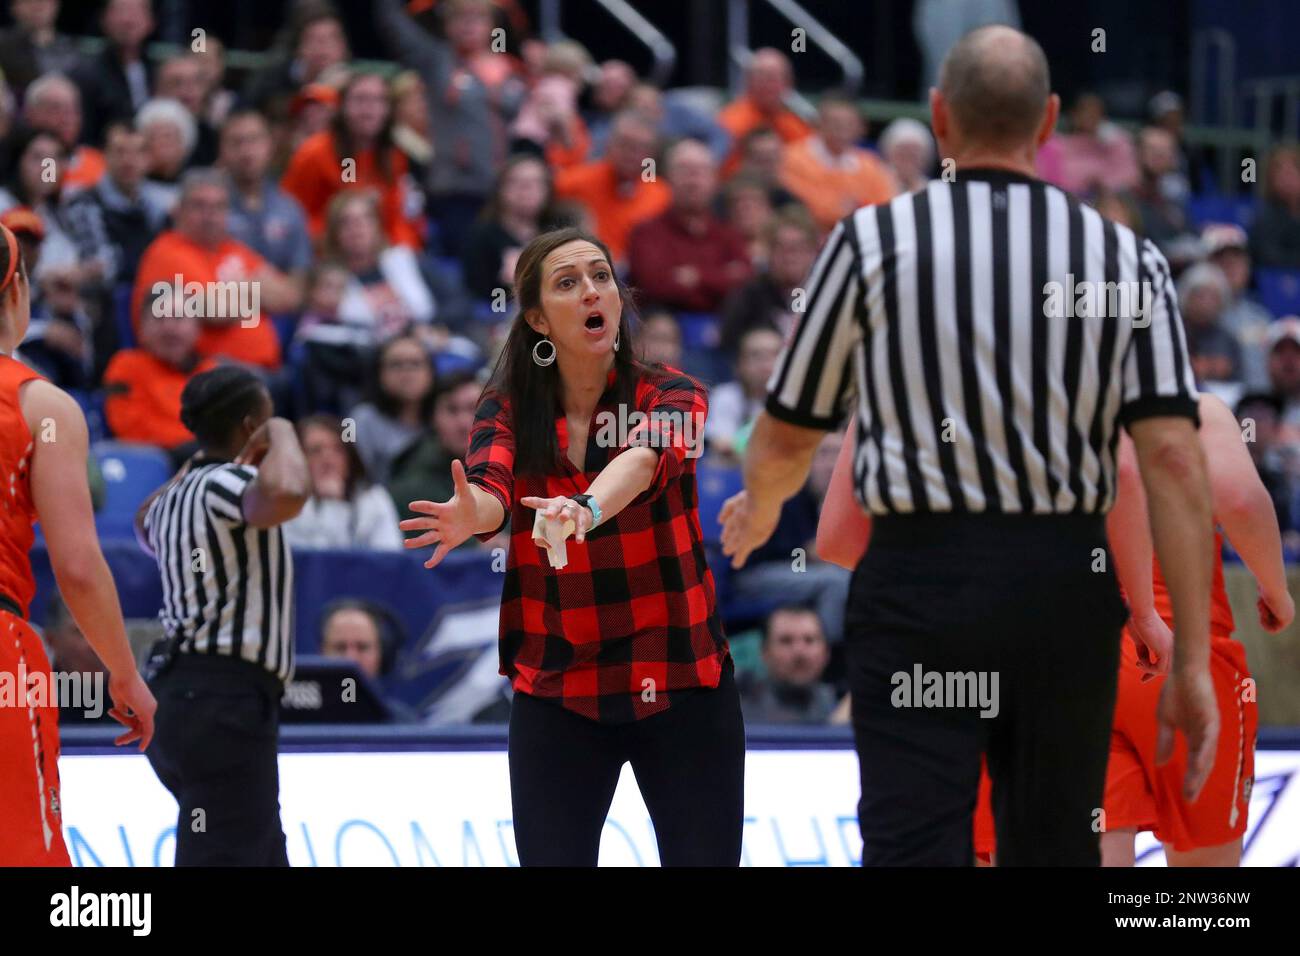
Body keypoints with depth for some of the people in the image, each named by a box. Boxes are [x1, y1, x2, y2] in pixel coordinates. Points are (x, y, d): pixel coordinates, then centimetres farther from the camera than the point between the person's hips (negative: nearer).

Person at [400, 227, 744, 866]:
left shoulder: (671, 395, -5)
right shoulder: (508, 409, 0)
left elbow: (645, 458, -26)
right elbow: (490, 488, -19)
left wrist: (587, 509, -48)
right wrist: (470, 515, -44)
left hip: (680, 682, -1)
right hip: (556, 690, 1)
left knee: (704, 857, 0)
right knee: (552, 859, -4)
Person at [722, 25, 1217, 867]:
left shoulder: (873, 240, -1)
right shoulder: (1123, 256, 2)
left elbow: (786, 438, 8)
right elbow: (1173, 456, -7)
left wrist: (759, 512, 32)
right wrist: (1193, 661, -6)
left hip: (919, 577, -2)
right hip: (1067, 584, 2)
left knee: (912, 850, -5)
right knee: (1054, 853, 13)